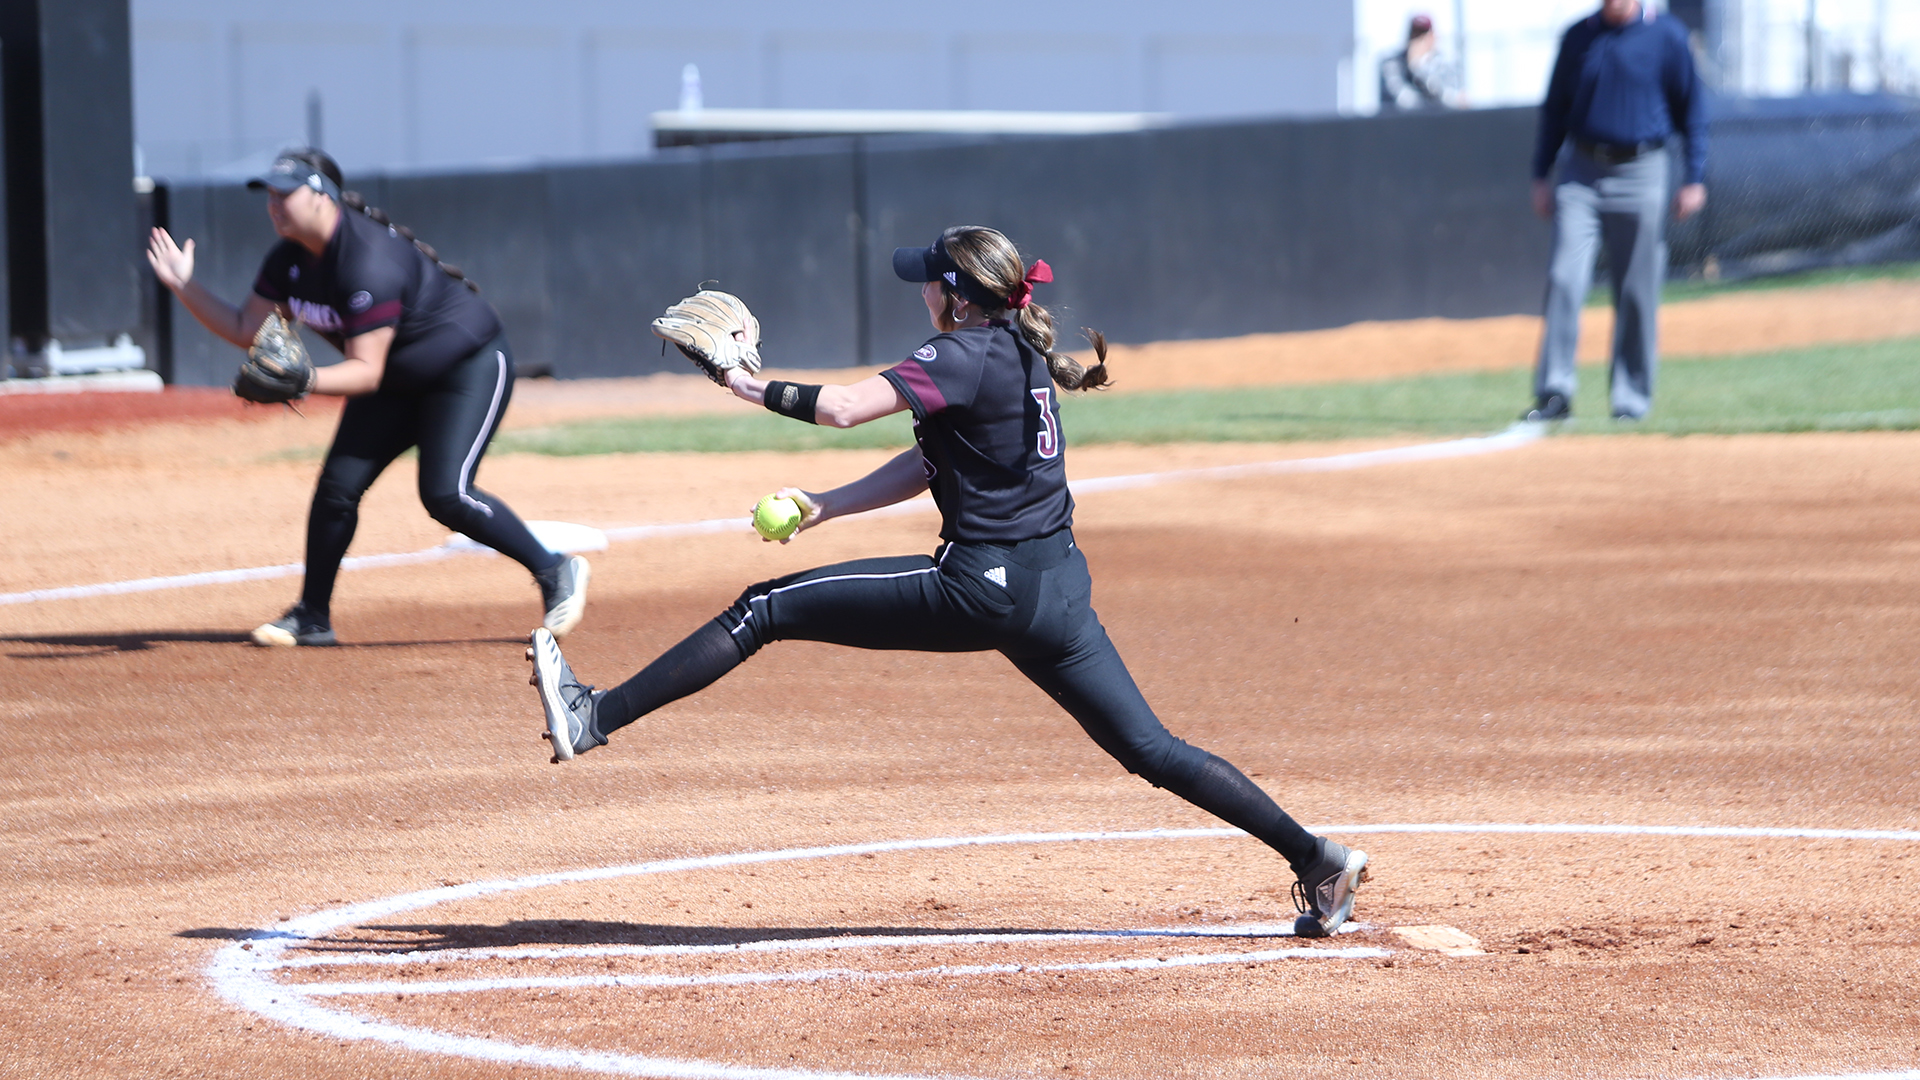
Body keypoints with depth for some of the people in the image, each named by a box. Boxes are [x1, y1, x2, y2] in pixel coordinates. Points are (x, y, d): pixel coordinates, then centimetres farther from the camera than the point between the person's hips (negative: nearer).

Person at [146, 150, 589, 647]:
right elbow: (246, 330, 1)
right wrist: (184, 287, -8)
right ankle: (312, 616, 10)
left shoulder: (369, 260, -33)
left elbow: (366, 372, -34)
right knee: (337, 486, -2)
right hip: (397, 380, 9)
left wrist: (306, 380, -48)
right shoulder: (291, 259, -6)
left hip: (471, 366, -8)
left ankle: (555, 572, -6)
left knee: (445, 494, -21)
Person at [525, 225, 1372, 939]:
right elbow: (928, 464, 19)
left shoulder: (968, 355, -11)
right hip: (1058, 586, 9)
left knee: (768, 609, -4)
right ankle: (1317, 861, 2)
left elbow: (844, 406, -21)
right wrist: (825, 506, 12)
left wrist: (754, 387, -6)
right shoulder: (1021, 355, 16)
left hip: (984, 587, -9)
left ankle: (595, 719, -6)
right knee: (1152, 751, 10)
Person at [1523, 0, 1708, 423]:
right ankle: (1555, 392, -7)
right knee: (1564, 280, -9)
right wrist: (1541, 177, 10)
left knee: (1637, 292, 2)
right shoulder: (1578, 36, 6)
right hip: (1582, 172, 2)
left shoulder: (1666, 35, -2)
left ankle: (1631, 399, 12)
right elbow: (1555, 109, 14)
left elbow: (1692, 108, 2)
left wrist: (1694, 178, -3)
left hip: (1641, 174, -2)